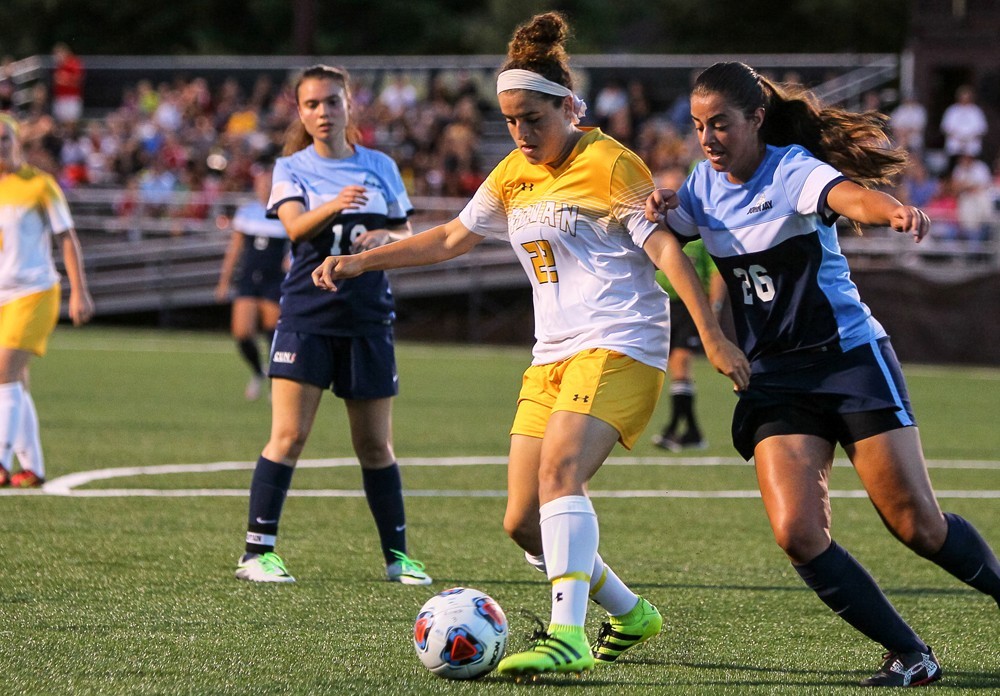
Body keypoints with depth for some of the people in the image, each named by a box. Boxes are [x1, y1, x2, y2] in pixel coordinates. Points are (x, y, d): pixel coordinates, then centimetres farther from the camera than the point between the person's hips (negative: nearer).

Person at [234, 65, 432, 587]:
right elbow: (295, 226, -16)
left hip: (368, 318, 2)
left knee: (375, 444, 6)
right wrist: (334, 207, -35)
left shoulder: (380, 167, 11)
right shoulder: (291, 168, 3)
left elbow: (407, 237, 15)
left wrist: (384, 238, -8)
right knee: (289, 433, -11)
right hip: (306, 313, -2)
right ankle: (257, 553, -7)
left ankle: (397, 555, 16)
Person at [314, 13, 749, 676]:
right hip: (552, 359, 8)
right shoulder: (515, 175, 16)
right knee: (524, 522, 1)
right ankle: (629, 614, 21)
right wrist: (358, 262, 24)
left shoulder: (609, 165, -7)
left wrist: (713, 336, -20)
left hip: (618, 351, -8)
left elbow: (667, 249, -13)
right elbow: (451, 237, 27)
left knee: (558, 473, -30)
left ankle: (568, 636, -37)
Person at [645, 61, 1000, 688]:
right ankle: (910, 656, -2)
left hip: (851, 357, -5)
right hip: (775, 378, 5)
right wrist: (658, 211, -6)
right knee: (797, 533, -15)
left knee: (918, 526, -6)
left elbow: (848, 194, -36)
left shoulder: (793, 171, -15)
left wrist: (894, 210, -60)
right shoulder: (704, 186, 4)